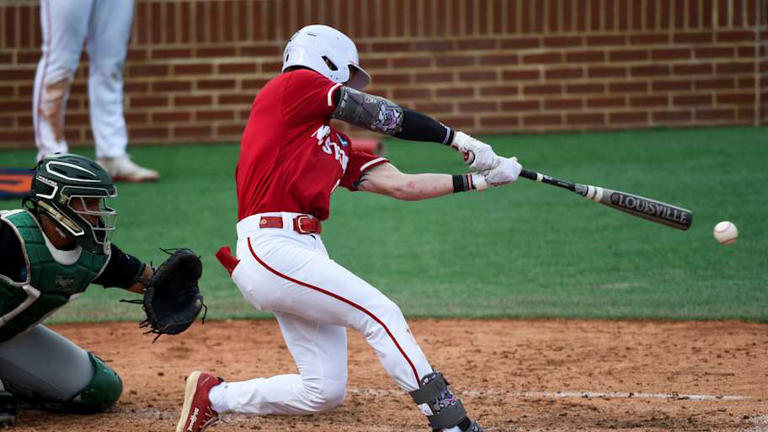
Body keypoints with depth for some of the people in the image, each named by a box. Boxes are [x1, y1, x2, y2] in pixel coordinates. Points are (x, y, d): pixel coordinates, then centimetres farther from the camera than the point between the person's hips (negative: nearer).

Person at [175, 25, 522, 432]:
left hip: (305, 250, 9)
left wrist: (479, 180, 16)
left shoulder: (336, 146, 24)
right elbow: (385, 116, -1)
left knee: (324, 392, 8)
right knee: (381, 314, -15)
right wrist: (458, 139, 3)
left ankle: (213, 397, 24)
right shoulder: (296, 84, 3)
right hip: (270, 248, -9)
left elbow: (401, 185, 18)